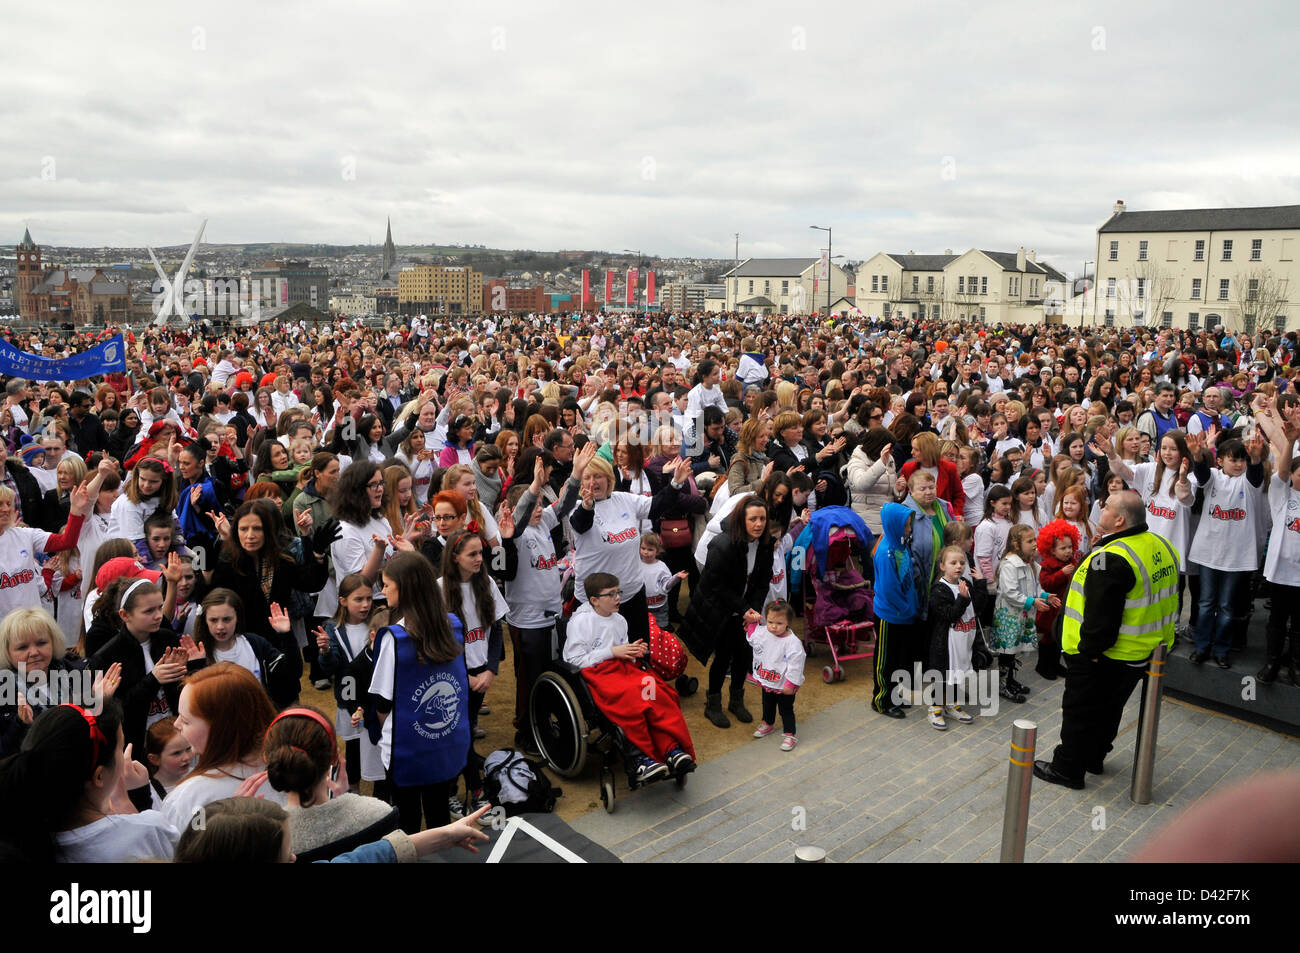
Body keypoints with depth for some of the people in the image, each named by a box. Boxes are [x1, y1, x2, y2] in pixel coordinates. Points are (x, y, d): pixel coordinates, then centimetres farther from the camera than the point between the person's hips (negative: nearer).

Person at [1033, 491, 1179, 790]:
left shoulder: (1112, 559, -29)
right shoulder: (1162, 547, 2)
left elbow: (1101, 614, -29)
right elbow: (1170, 602, 14)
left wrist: (1089, 649, -18)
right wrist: (1162, 640, 22)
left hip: (1103, 656, -9)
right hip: (1144, 653, 9)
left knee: (1080, 711, 6)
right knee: (1109, 708, 25)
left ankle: (1067, 768, 17)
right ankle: (1094, 757, 41)